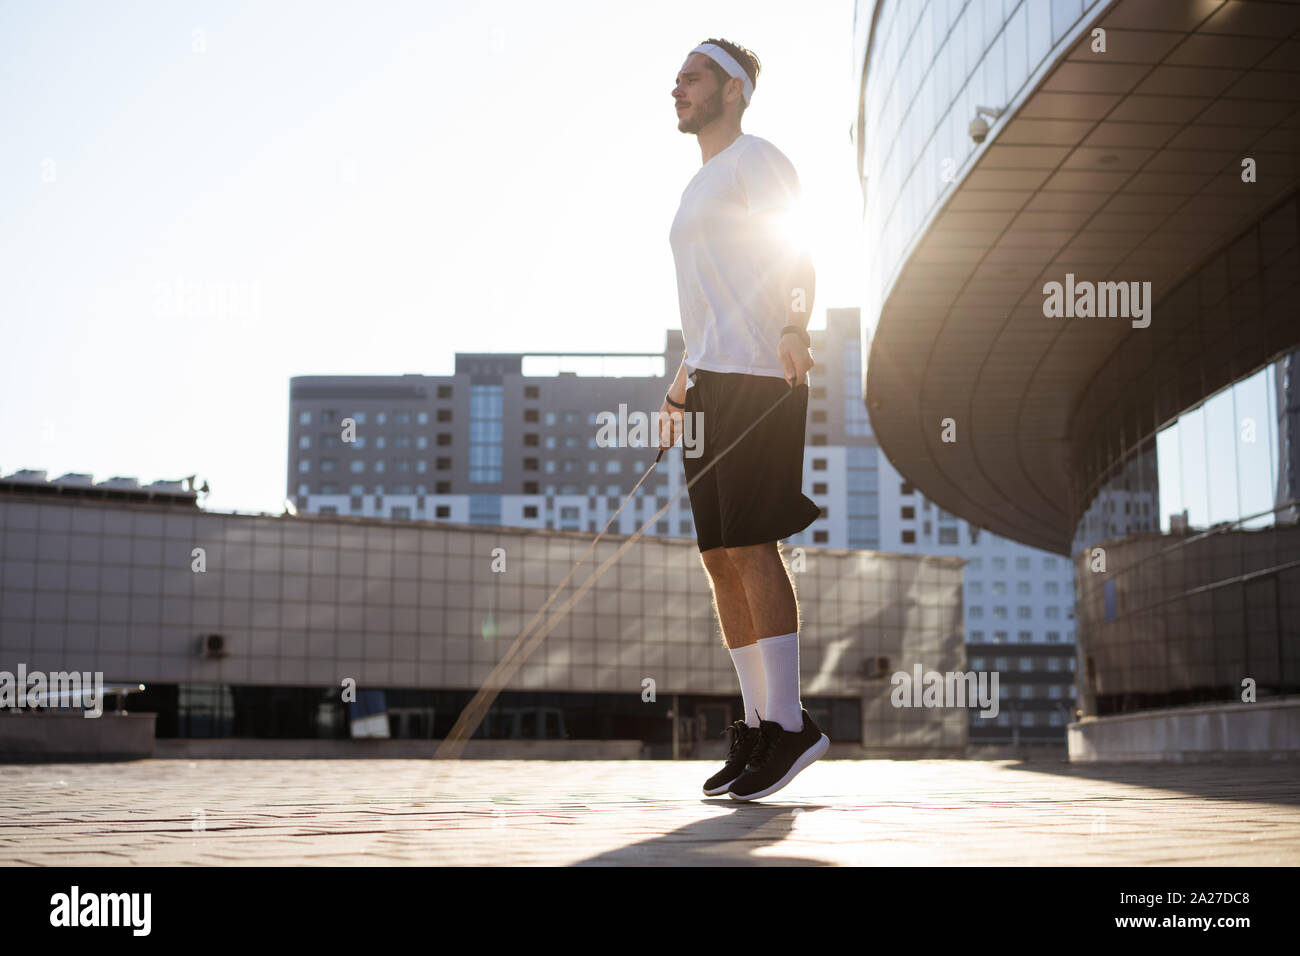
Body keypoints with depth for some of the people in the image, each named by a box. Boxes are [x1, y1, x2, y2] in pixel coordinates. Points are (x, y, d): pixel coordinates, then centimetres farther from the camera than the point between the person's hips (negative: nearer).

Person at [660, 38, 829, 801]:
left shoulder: (757, 160, 0)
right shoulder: (700, 188, 27)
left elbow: (797, 258, -12)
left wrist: (794, 329, -31)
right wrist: (680, 390, 27)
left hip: (759, 380, -9)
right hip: (710, 387, 9)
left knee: (750, 546, -13)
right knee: (721, 557, 4)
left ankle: (789, 724, -9)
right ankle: (760, 725, 9)